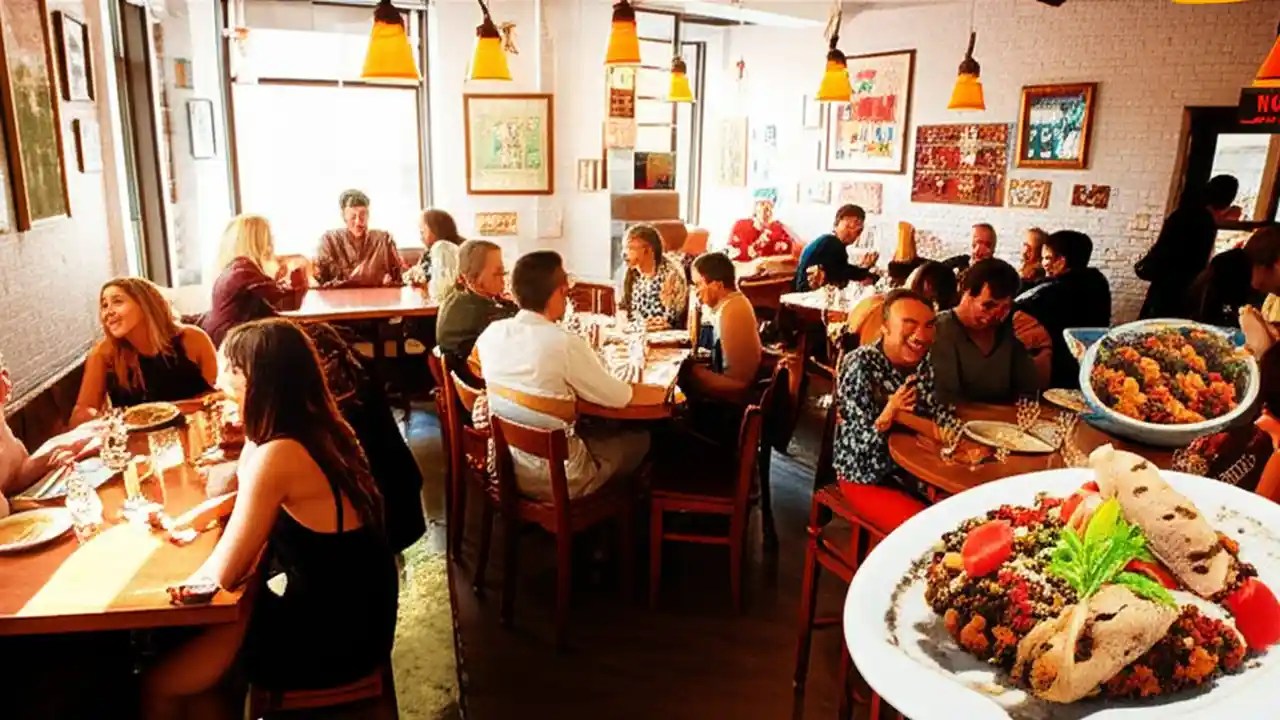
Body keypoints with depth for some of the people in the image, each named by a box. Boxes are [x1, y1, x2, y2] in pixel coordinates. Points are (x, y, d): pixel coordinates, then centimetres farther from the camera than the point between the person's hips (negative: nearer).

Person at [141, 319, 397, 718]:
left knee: (158, 685, 6)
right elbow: (253, 495, 16)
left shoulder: (278, 455, -25)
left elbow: (222, 574, -17)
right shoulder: (318, 428, 0)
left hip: (330, 637, -8)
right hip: (350, 612, 8)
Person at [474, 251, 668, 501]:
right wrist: (663, 393, 5)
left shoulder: (492, 332, -3)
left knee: (598, 429, 28)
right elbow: (620, 398, -11)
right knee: (638, 439, 16)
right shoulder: (564, 343, -22)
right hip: (552, 480, -7)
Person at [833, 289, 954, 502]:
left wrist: (902, 416, -25)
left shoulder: (923, 363, -3)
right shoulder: (860, 366, -21)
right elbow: (862, 447, -20)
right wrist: (889, 412, -38)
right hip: (866, 477, -6)